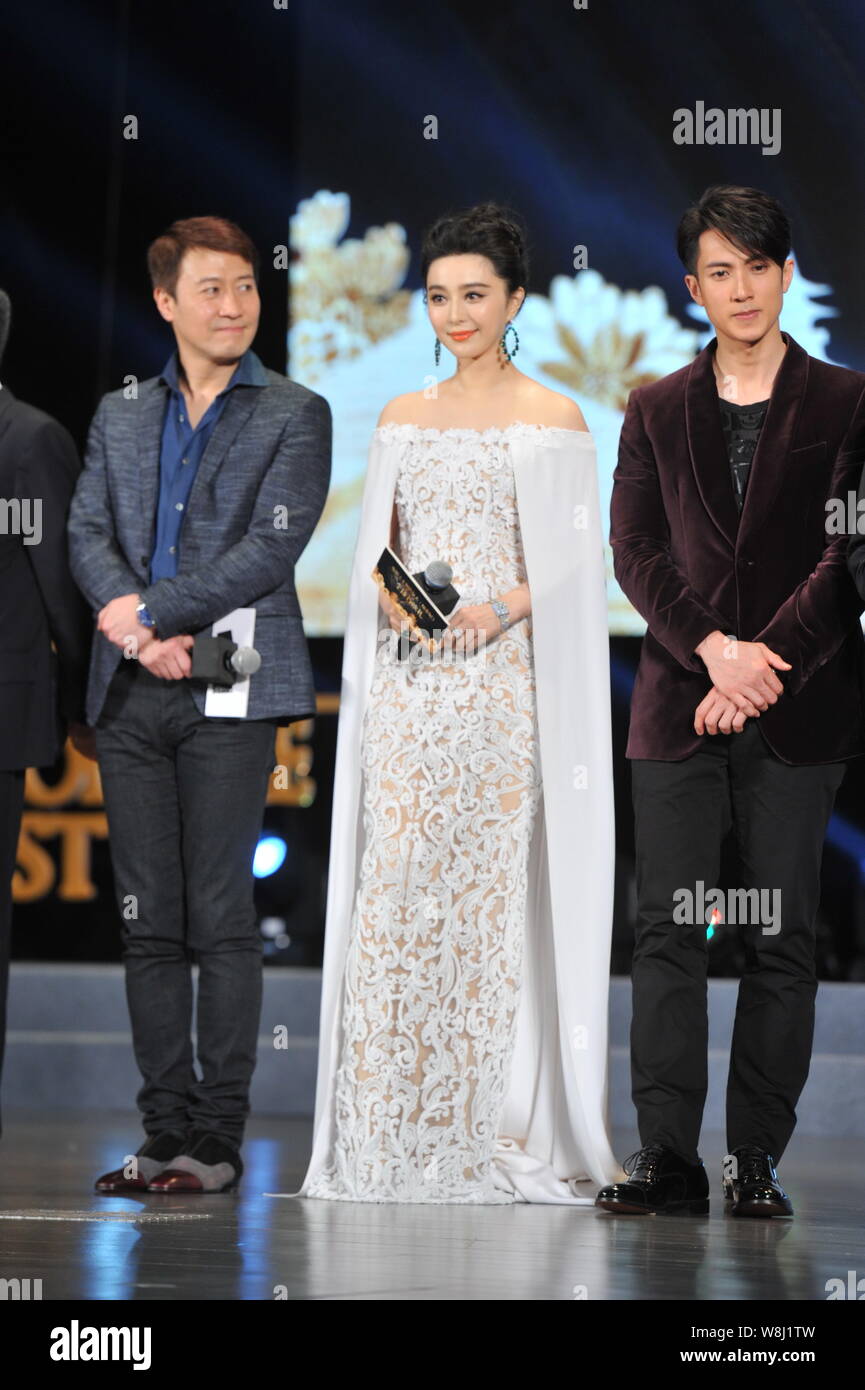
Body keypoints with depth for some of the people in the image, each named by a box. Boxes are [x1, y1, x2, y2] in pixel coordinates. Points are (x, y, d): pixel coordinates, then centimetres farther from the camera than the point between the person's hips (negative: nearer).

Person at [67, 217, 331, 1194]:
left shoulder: (294, 417, 4)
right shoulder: (120, 417, 17)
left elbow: (271, 547, -8)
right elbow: (87, 535, 7)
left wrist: (150, 615, -12)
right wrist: (134, 624, -12)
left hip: (231, 691, -4)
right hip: (130, 700, 4)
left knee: (219, 920, -6)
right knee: (147, 923, 5)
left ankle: (217, 1139, -2)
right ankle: (167, 1132, 9)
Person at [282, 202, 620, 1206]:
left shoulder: (552, 420, 2)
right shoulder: (403, 418, 14)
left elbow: (573, 563, -1)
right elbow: (373, 550, 15)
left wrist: (500, 608, -15)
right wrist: (390, 595, -5)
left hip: (504, 679, -3)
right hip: (408, 681, 3)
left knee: (490, 886, -5)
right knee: (394, 881, -3)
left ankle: (495, 1131, 0)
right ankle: (392, 1131, 0)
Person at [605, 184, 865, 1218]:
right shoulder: (655, 412, 12)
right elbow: (634, 552, 4)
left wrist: (764, 665, -12)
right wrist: (714, 649, -11)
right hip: (678, 704, 2)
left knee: (781, 938, 0)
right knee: (667, 930, -4)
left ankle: (756, 1160, 4)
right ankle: (667, 1155, -2)